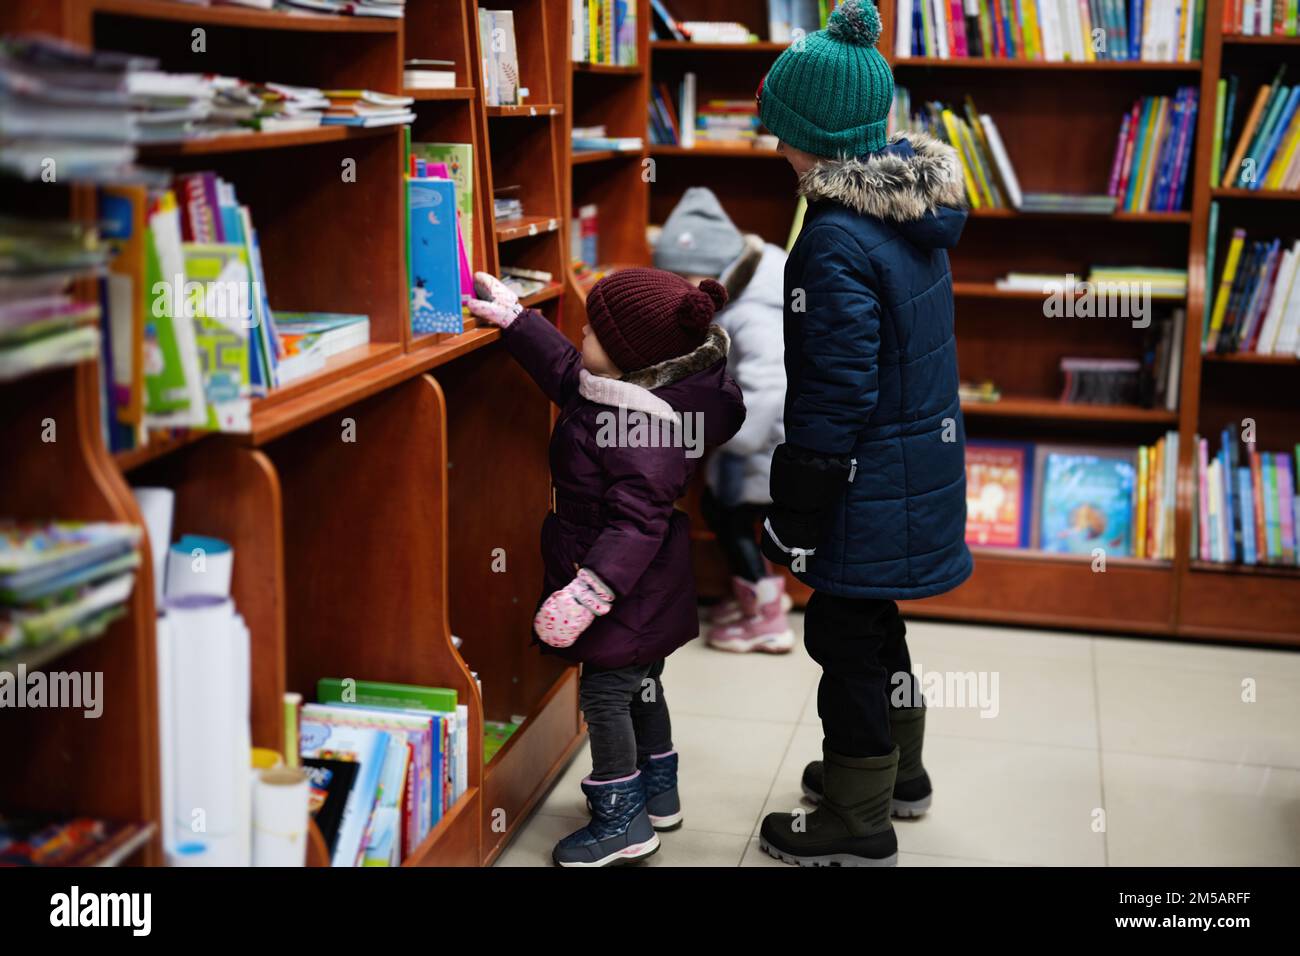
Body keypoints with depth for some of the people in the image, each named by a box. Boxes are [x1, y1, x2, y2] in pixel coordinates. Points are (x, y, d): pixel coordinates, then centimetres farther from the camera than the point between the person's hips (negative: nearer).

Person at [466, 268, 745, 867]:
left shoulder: (643, 427, -30)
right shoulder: (623, 392, 0)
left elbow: (637, 519, -33)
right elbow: (564, 370, 17)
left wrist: (592, 587, -35)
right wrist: (514, 319, 19)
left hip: (627, 593, -10)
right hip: (643, 592, 10)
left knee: (605, 694, 1)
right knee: (641, 686, 22)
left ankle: (622, 822, 14)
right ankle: (658, 793, 39)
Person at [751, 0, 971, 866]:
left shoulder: (838, 242, -24)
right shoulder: (919, 213, 4)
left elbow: (836, 397, -24)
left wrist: (798, 517, -15)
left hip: (868, 485, -9)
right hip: (926, 460, 9)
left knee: (846, 635, 6)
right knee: (874, 621, 24)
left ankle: (858, 825, 20)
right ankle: (898, 770, 42)